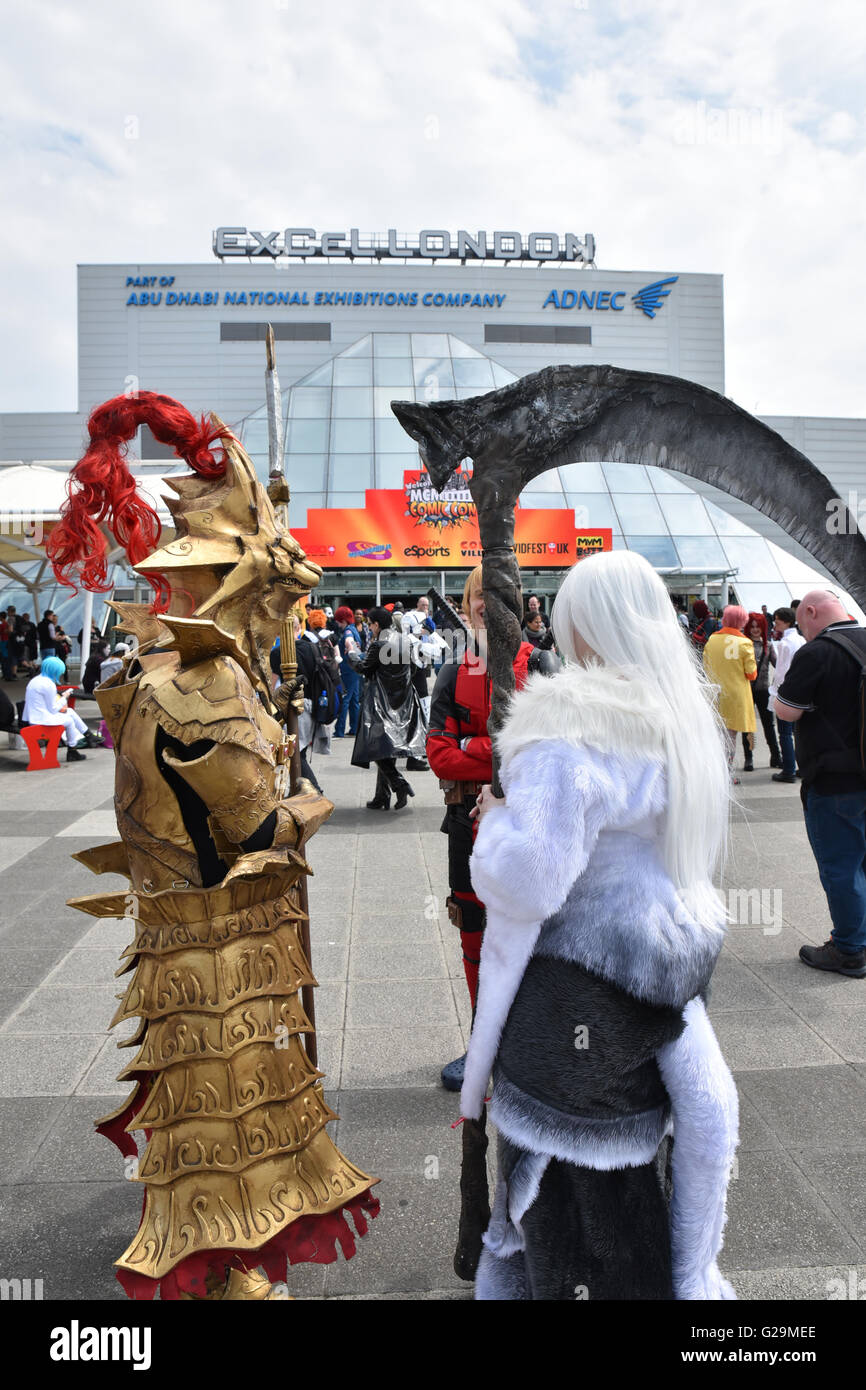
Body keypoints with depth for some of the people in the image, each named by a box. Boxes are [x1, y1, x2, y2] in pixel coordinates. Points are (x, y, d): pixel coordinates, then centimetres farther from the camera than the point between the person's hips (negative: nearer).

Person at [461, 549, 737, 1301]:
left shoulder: (571, 729, -24)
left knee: (572, 1180, 12)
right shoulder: (688, 716, 2)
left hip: (578, 986, -8)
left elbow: (525, 879, -28)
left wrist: (495, 817, -9)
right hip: (672, 953, 8)